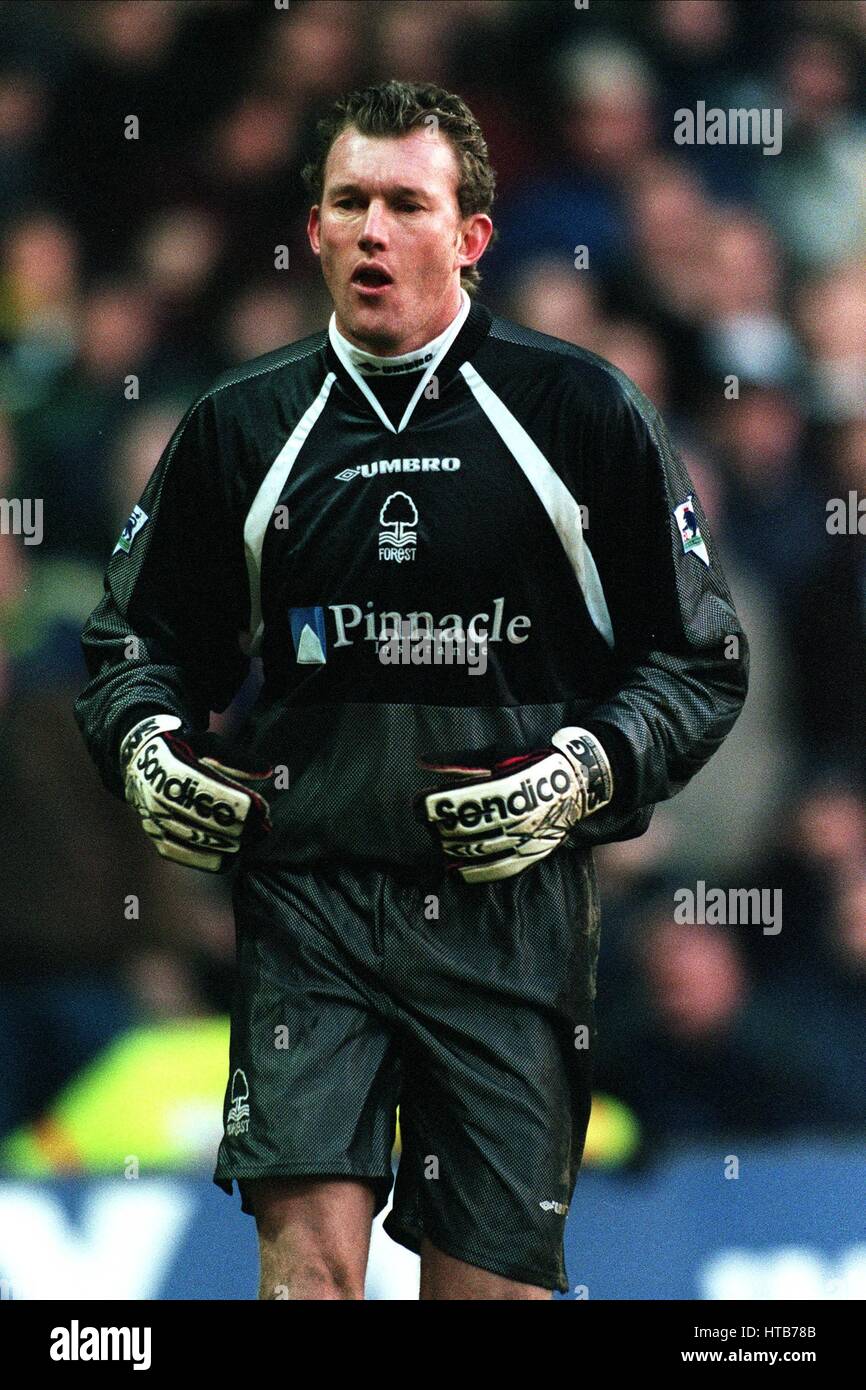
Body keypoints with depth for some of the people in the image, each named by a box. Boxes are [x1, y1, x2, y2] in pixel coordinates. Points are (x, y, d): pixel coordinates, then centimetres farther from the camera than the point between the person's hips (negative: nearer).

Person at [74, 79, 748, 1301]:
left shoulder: (579, 411, 3)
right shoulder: (240, 426, 10)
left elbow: (700, 658, 7)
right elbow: (141, 637, 21)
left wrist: (590, 768, -9)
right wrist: (145, 745, 0)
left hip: (508, 899, -1)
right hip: (306, 890, 1)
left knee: (492, 1275, 0)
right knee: (311, 1244, -14)